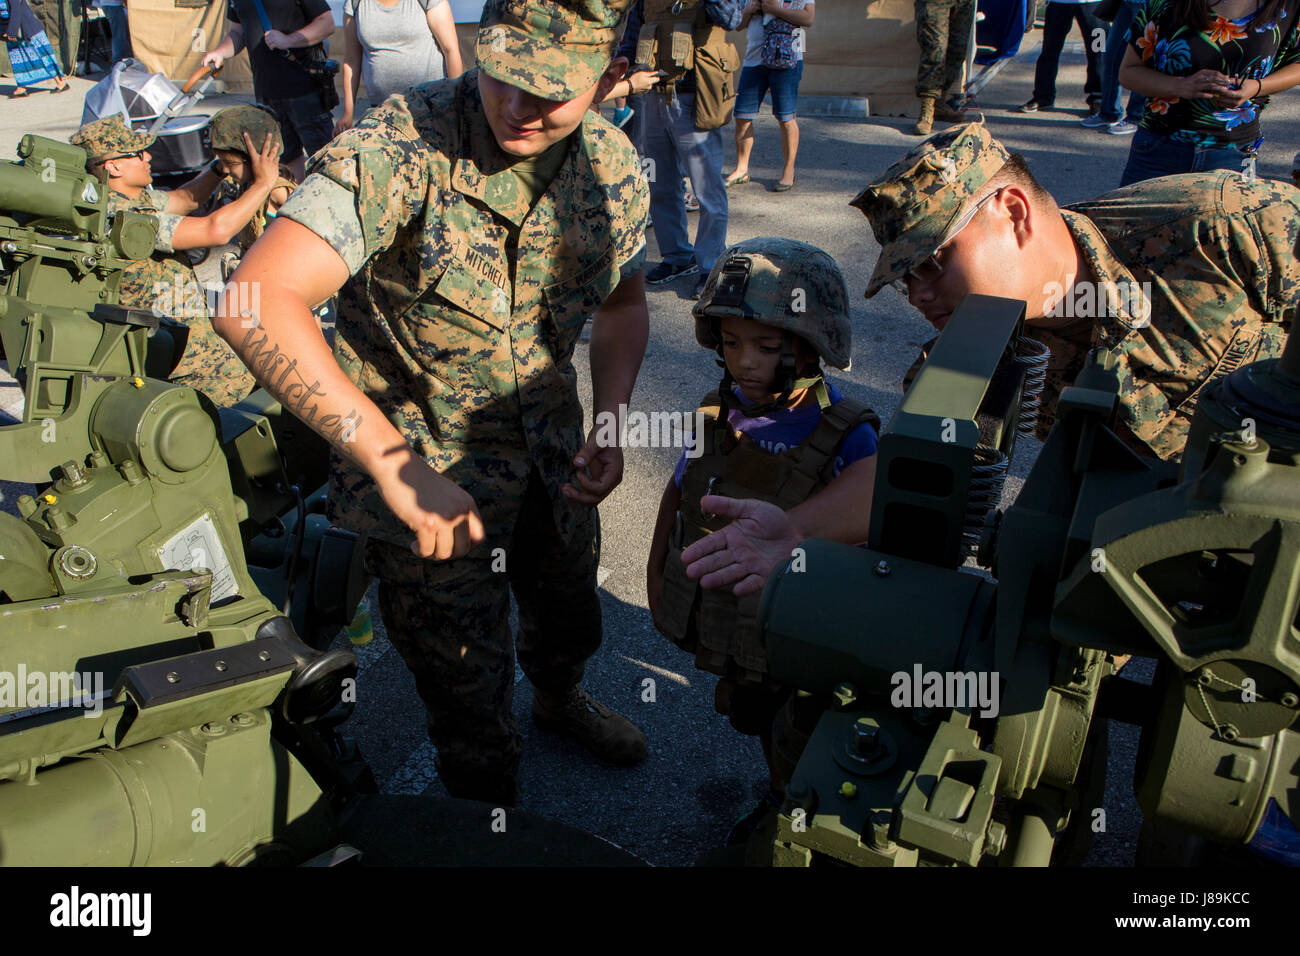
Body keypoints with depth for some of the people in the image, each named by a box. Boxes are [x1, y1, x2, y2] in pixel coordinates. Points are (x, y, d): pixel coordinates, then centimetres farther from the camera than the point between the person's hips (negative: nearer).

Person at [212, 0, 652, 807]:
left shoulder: (613, 169, -10)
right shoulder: (401, 149, -29)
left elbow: (623, 302, 8)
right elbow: (257, 300, -40)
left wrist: (610, 426, -8)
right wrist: (397, 465, -43)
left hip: (549, 449, 6)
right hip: (428, 466, -5)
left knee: (569, 610, 29)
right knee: (469, 680, 10)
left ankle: (561, 697, 66)